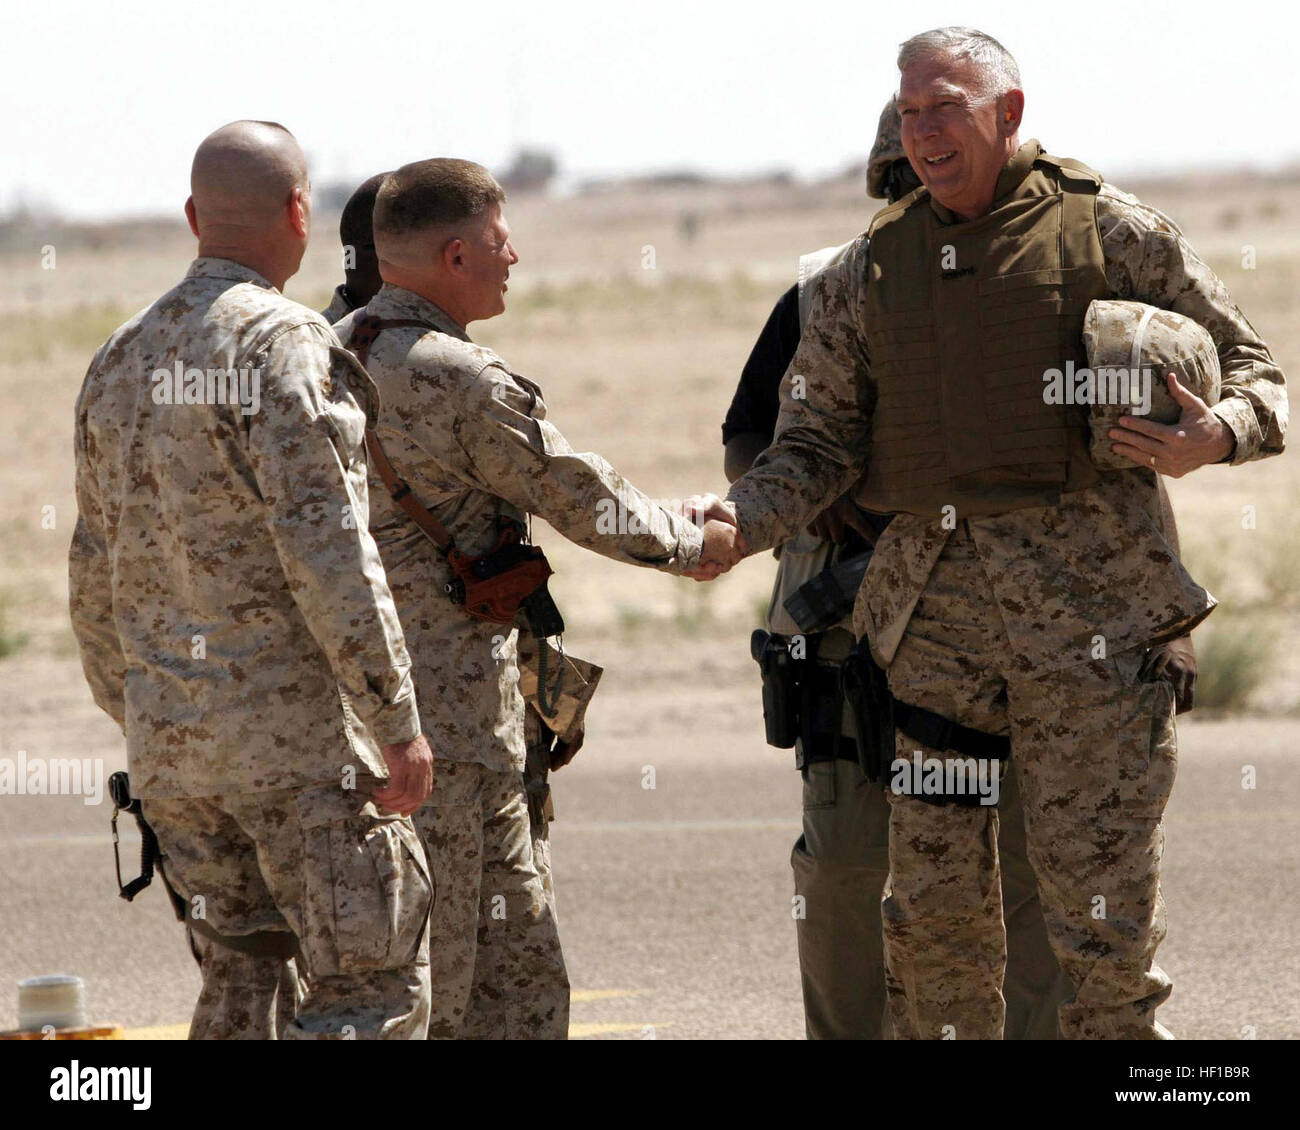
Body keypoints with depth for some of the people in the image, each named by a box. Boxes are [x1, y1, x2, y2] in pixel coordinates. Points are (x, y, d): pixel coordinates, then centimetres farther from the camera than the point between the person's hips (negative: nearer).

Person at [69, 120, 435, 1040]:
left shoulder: (120, 362, 12)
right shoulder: (277, 342, -12)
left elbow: (96, 577, 18)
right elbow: (324, 547, -19)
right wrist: (399, 722, -17)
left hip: (169, 732, 8)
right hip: (296, 729, -8)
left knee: (242, 980, 15)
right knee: (373, 989, -3)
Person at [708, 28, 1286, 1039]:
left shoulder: (1114, 234, 4)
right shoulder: (871, 271, 14)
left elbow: (1251, 371, 8)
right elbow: (817, 444, 13)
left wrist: (1217, 436, -15)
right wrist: (738, 523, -7)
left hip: (1088, 607, -3)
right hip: (935, 612, 4)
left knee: (1099, 884, -5)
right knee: (934, 896, 4)